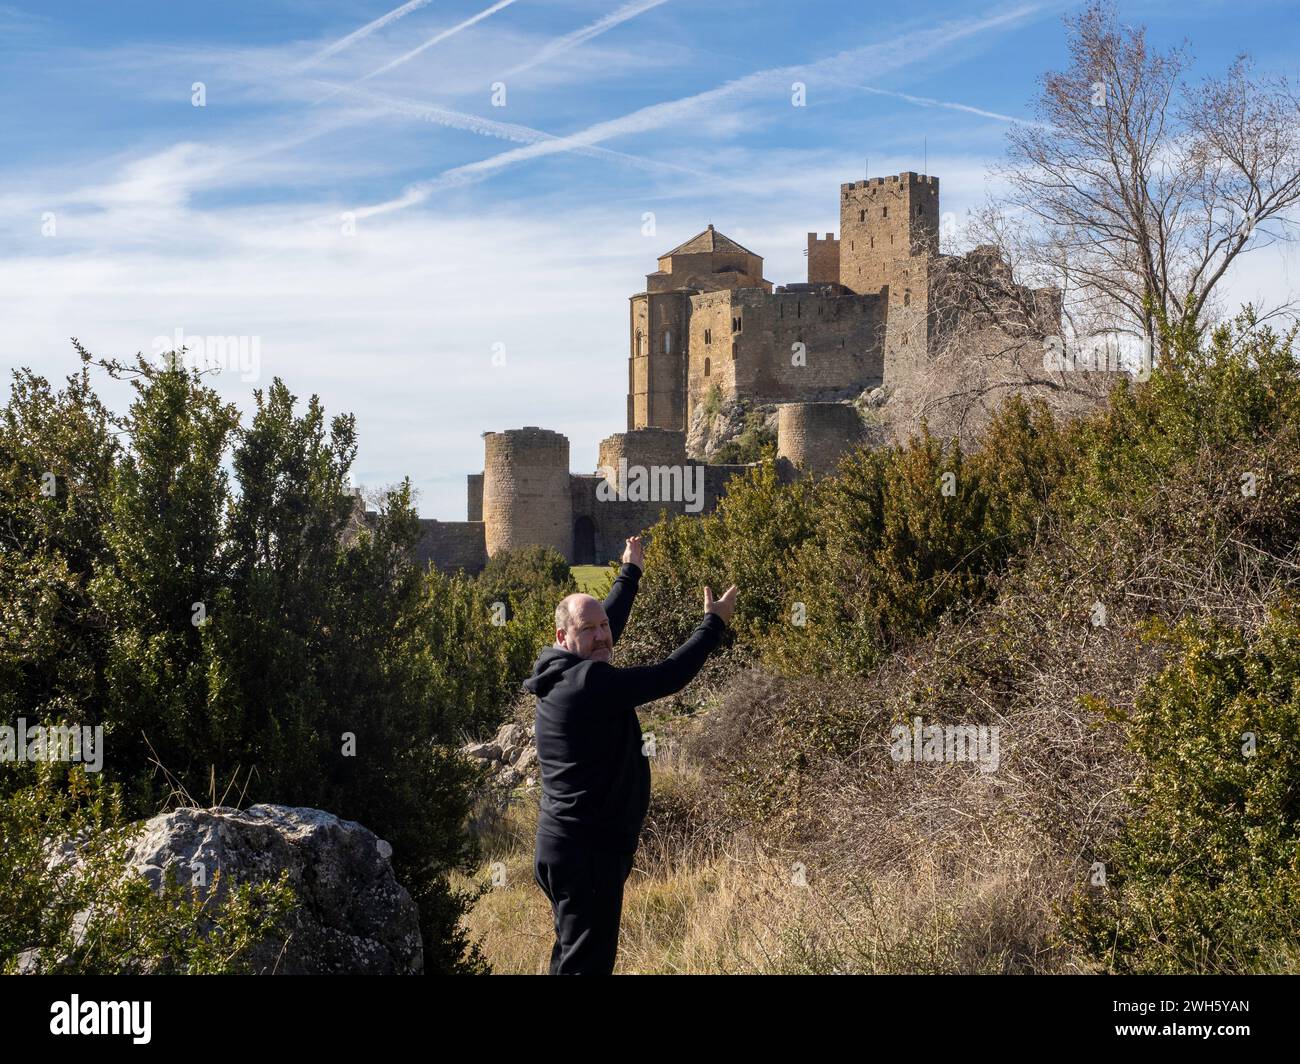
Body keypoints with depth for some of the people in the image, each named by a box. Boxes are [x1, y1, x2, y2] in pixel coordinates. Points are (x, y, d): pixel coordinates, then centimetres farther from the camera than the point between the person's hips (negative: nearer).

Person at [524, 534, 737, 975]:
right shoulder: (590, 682, -20)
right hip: (587, 850, -11)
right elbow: (670, 675, -20)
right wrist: (715, 622, -7)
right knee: (588, 961, -9)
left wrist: (630, 573, 42)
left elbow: (607, 623, 28)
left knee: (571, 956, 18)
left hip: (564, 841, 11)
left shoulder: (563, 673, 9)